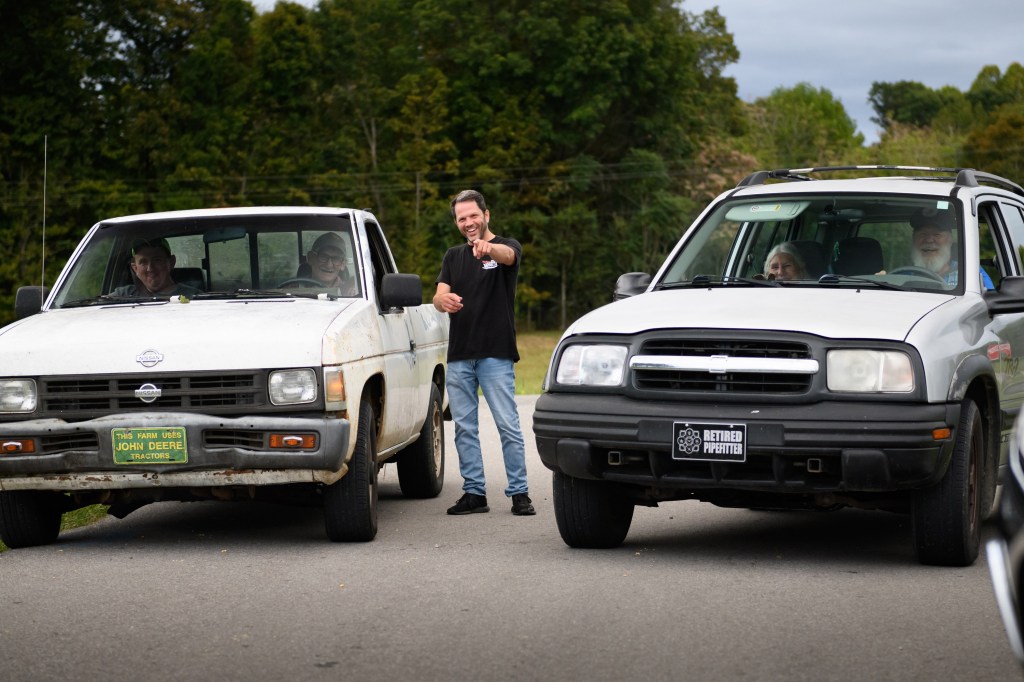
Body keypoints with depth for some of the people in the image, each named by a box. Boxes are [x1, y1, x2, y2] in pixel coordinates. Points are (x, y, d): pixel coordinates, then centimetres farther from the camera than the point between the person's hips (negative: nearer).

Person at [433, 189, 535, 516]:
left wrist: (488, 248, -51)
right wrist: (444, 299, -25)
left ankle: (519, 493, -2)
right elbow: (439, 296, 2)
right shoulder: (453, 257, 15)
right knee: (464, 428, 6)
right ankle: (474, 492, 12)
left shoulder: (506, 247, 0)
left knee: (508, 426, -6)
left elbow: (508, 255, -27)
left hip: (496, 354, -5)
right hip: (459, 355, 5)